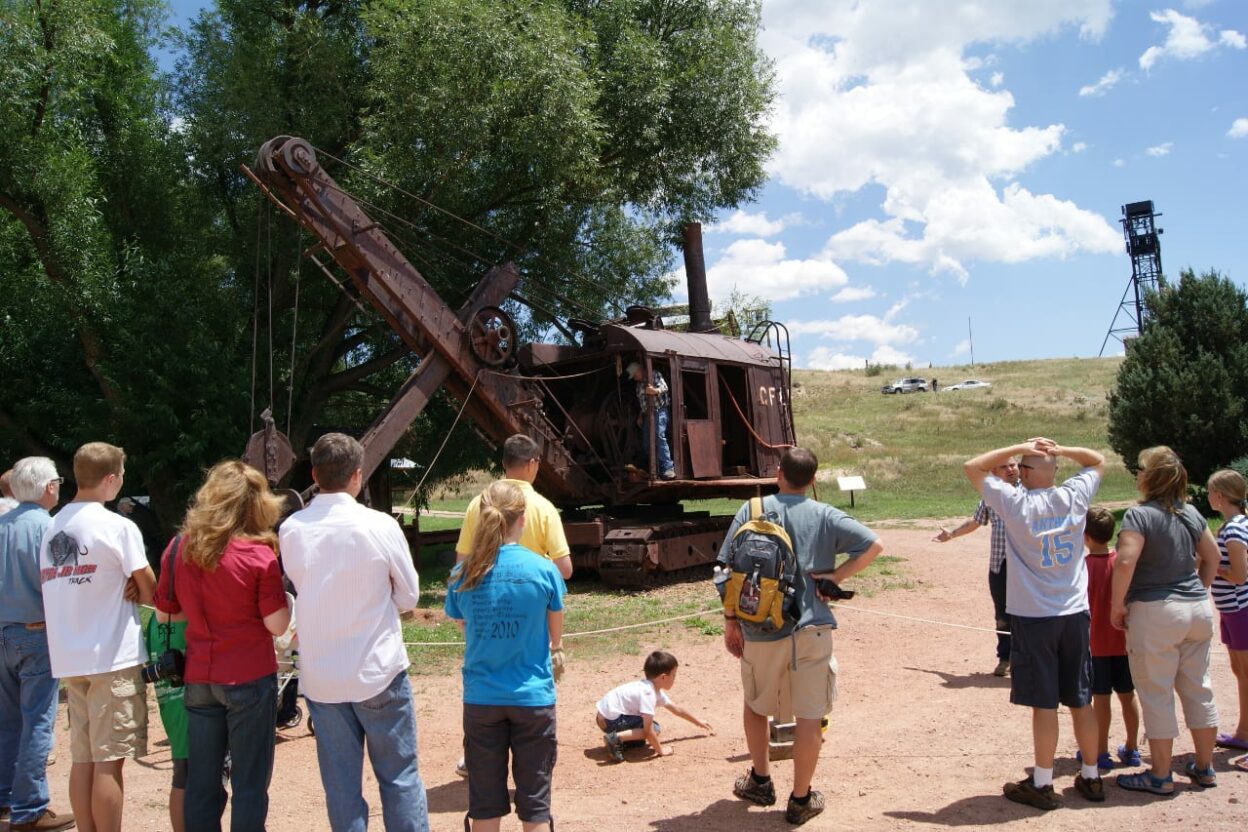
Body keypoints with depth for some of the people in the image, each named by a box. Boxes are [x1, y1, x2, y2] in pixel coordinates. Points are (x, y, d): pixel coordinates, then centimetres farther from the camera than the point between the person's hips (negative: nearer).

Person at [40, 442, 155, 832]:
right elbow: (148, 589, -8)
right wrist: (159, 601, 13)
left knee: (83, 759, 12)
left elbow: (54, 589, 11)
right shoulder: (118, 527, -12)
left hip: (68, 657, 7)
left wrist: (118, 591, 3)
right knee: (109, 760, -2)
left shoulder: (52, 528, 10)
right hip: (112, 656, -7)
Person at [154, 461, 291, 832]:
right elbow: (277, 625, -12)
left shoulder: (179, 548, 0)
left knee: (201, 779, 13)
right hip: (250, 678, -4)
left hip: (198, 678, 5)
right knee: (250, 781, 5)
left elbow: (164, 610, 10)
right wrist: (281, 590, 3)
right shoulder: (259, 556, -13)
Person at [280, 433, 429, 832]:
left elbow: (299, 590, 8)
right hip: (378, 670, -3)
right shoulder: (380, 525, -14)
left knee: (340, 784, 12)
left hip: (320, 676, 3)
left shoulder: (290, 529, -4)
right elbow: (408, 596, -3)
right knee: (399, 776, 10)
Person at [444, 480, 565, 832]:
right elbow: (555, 639, 0)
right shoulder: (543, 570, -11)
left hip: (481, 698, 2)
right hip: (533, 697, -2)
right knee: (534, 796, 11)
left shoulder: (463, 575, -6)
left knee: (485, 799, 14)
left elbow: (466, 629, 7)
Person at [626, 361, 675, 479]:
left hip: (659, 410, -8)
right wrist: (641, 416, 20)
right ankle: (651, 469, 3)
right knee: (647, 441, 0)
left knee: (659, 436, -23)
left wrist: (656, 391, -37)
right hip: (647, 414, 8)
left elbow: (664, 386, -16)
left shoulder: (654, 375, 1)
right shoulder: (639, 384, 23)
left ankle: (668, 468, -28)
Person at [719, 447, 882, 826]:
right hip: (811, 630, -1)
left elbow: (728, 570, -1)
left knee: (755, 705, 24)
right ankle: (801, 799, 17)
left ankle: (760, 780, 34)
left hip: (759, 632, 1)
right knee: (809, 716, 10)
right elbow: (873, 545, -9)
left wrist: (730, 622, 7)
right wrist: (835, 576, -4)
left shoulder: (751, 511, 0)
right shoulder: (824, 516, -1)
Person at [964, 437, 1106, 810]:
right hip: (1075, 614, 4)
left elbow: (971, 467, -4)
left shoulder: (1016, 502, -13)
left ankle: (1042, 784, 12)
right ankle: (1091, 778, 27)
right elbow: (1098, 461, 16)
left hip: (1034, 616, -4)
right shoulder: (1075, 496, -3)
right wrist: (1061, 450, -1)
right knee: (1081, 700, 15)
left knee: (1044, 703, 2)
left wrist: (1018, 448, -8)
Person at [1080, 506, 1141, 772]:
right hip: (1125, 642, 4)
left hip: (1096, 645, -4)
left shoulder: (1084, 566, -15)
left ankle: (1101, 752, 11)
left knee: (1101, 698, 3)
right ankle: (1132, 748, 23)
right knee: (1127, 695, 13)